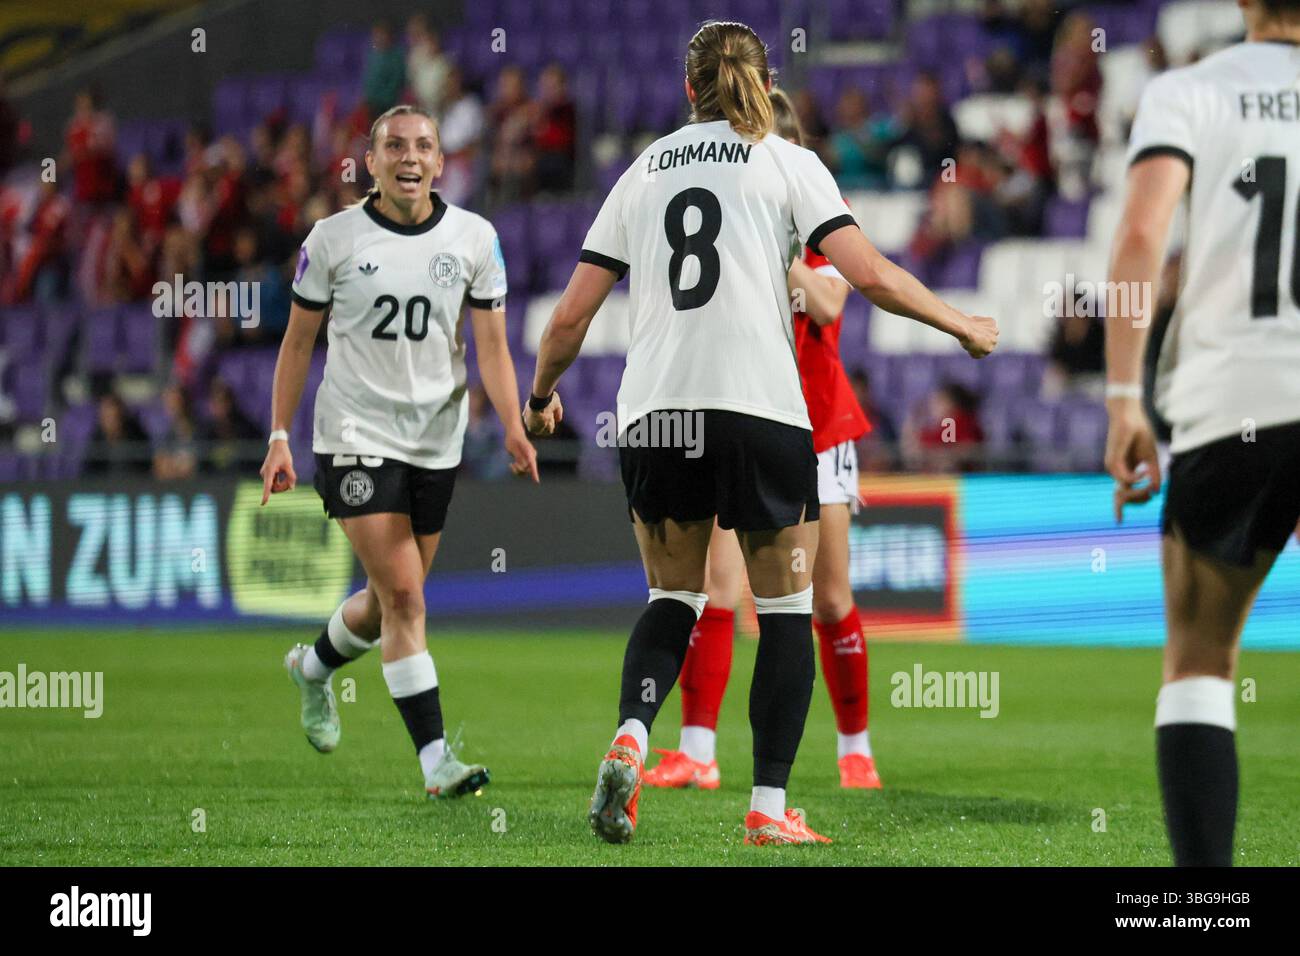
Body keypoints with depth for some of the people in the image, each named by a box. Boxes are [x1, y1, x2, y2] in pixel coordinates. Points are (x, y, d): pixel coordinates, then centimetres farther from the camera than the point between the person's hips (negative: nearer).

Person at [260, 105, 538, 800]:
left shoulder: (474, 238, 1)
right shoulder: (333, 239, -4)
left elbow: (491, 344, 0)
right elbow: (298, 341, 4)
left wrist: (512, 426, -15)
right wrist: (279, 437, -1)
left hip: (436, 442, 3)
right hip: (355, 436, -3)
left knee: (391, 601, 14)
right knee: (403, 597, -14)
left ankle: (313, 666, 46)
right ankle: (435, 758, -13)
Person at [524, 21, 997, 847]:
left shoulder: (643, 171, 16)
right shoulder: (788, 163, 6)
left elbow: (571, 316, 14)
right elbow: (868, 273, -6)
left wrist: (542, 393, 31)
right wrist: (962, 325, 9)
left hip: (653, 413, 3)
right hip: (759, 407, -3)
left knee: (673, 598, 17)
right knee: (785, 606, 8)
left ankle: (631, 739, -10)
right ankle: (770, 807, 1)